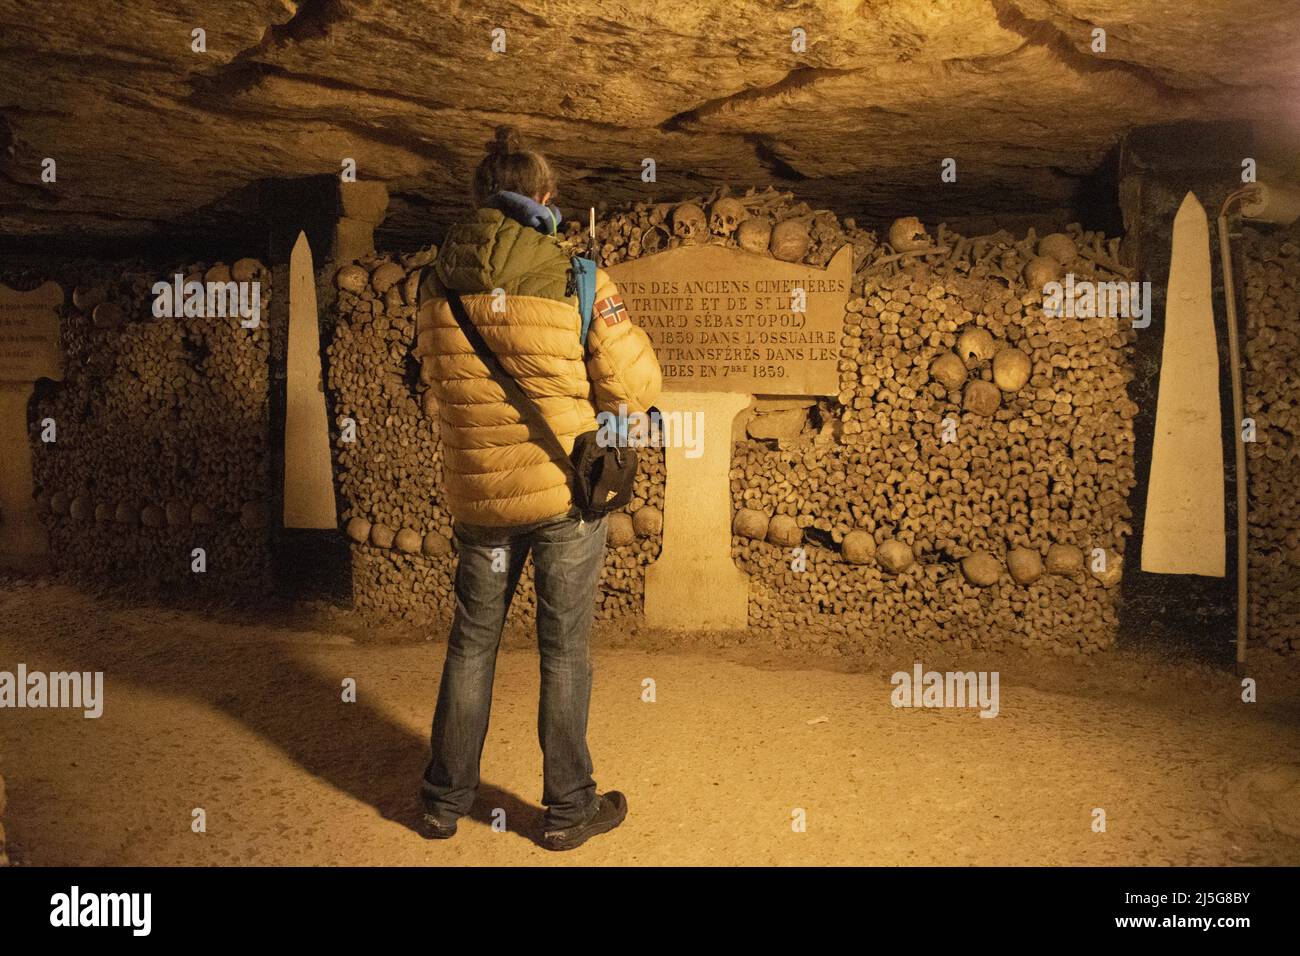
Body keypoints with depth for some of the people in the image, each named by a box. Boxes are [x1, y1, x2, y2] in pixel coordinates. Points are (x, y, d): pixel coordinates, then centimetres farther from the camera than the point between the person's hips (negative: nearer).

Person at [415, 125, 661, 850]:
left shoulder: (438, 286, -1)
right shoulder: (575, 280, -13)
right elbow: (637, 390, -10)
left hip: (478, 496, 3)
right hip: (566, 491, -3)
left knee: (472, 642, 18)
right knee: (565, 651, 10)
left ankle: (447, 799, 30)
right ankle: (568, 809, 23)